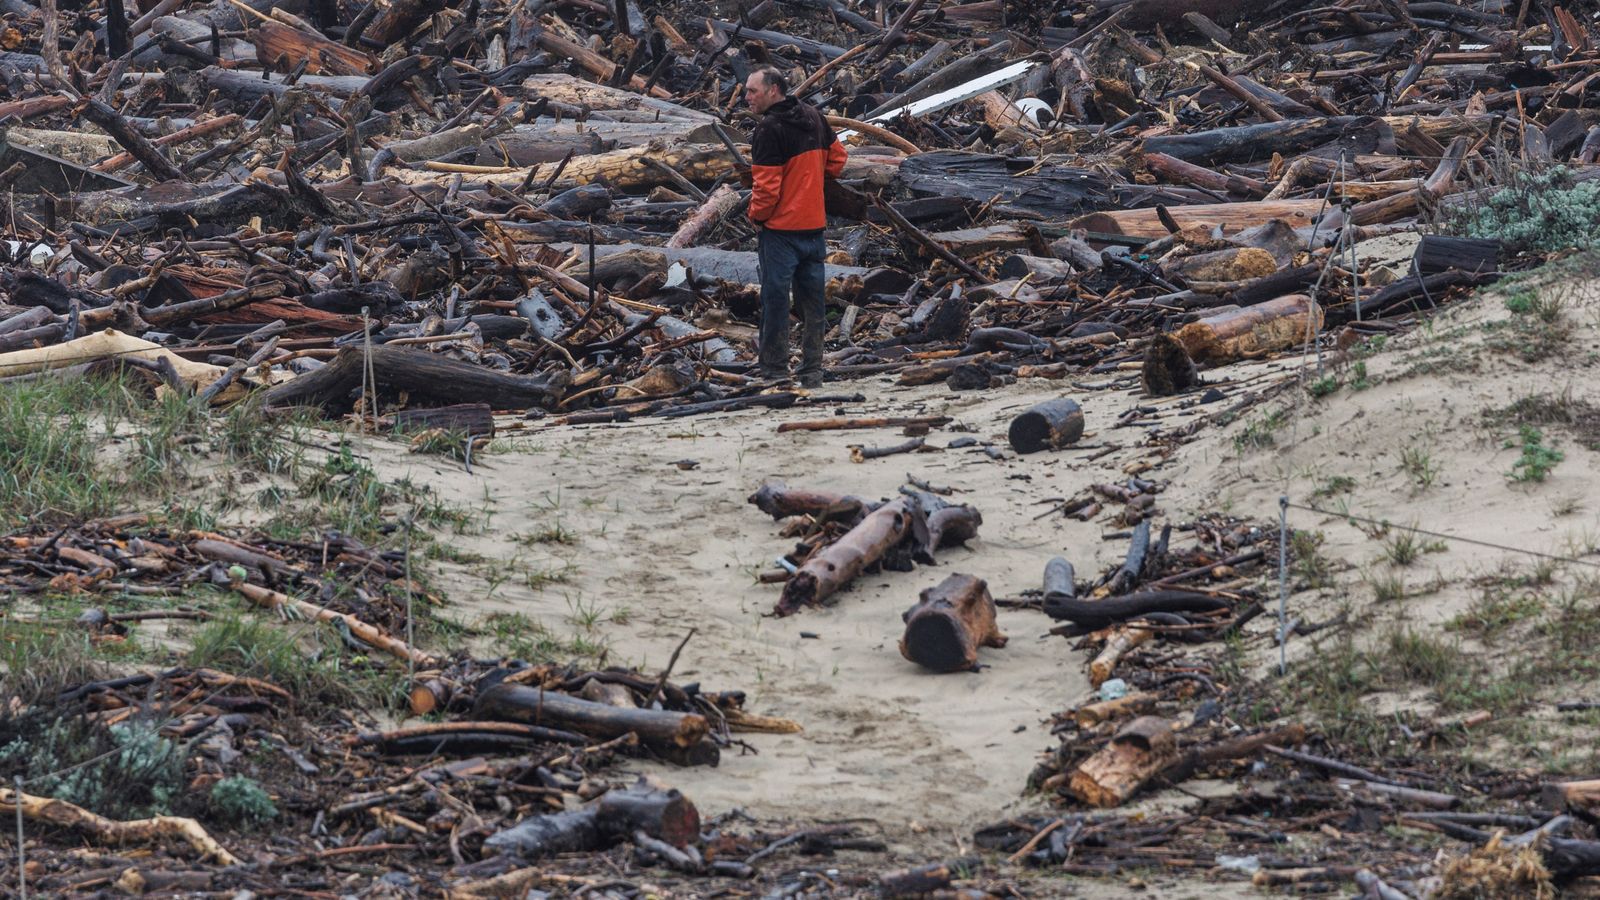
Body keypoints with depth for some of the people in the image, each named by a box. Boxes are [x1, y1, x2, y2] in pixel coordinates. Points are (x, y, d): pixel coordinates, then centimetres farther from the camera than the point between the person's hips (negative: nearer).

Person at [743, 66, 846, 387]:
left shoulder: (769, 130, -17)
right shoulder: (814, 118, 7)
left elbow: (766, 184, -20)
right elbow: (836, 157, 19)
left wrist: (756, 214, -3)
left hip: (781, 228, -7)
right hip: (814, 224, 7)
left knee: (775, 298, 0)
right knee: (813, 298, 11)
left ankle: (775, 370, 3)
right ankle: (812, 370, 15)